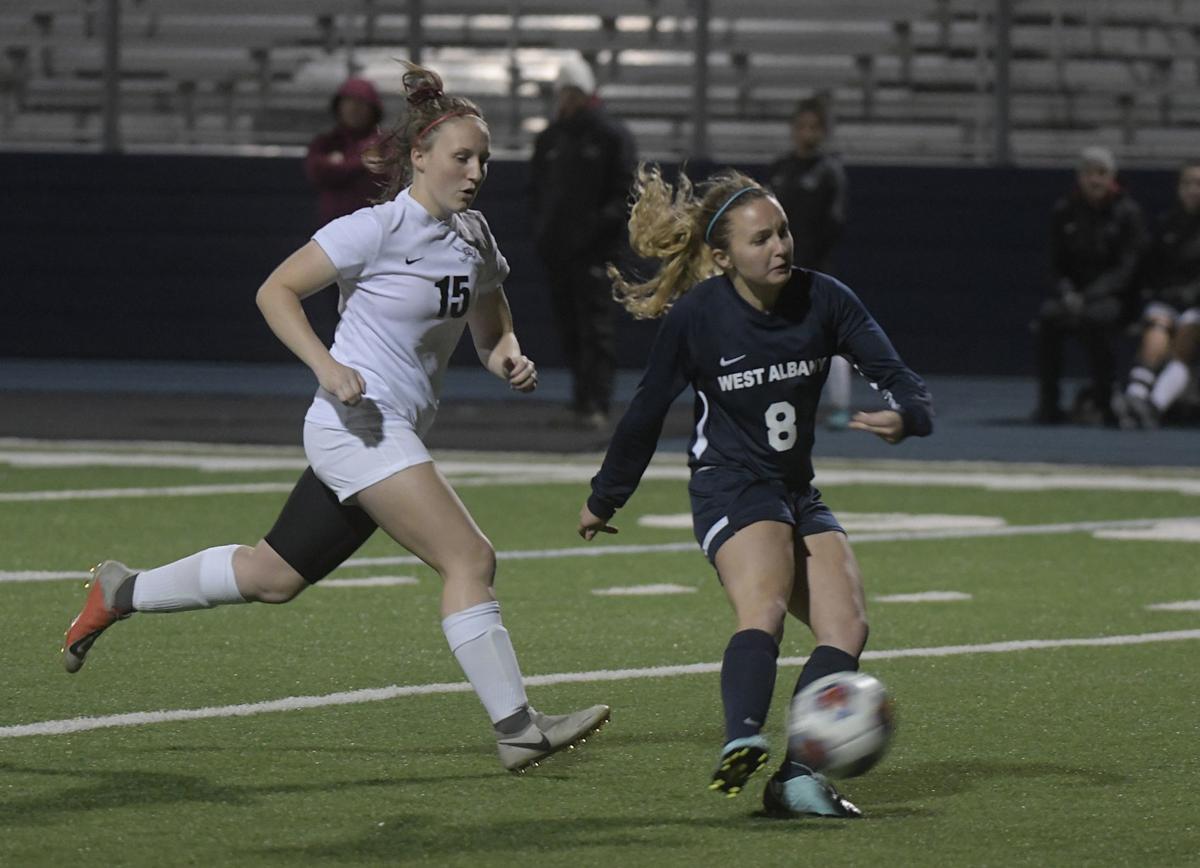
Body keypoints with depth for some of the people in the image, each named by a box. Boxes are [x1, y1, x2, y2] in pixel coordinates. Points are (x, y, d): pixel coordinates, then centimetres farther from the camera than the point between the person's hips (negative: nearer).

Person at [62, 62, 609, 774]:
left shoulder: (473, 235, 10)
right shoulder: (378, 229, -13)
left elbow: (491, 329, 21)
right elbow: (276, 292, -9)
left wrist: (509, 357, -2)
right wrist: (327, 366, -21)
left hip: (397, 436, 9)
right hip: (358, 427, -9)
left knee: (276, 575, 16)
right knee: (471, 558, -18)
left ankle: (120, 592, 32)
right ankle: (517, 728, -17)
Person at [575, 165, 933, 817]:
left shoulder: (822, 299, -3)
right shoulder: (696, 316, -11)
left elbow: (898, 377, -6)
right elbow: (647, 412, 3)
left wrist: (903, 415, -31)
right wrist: (604, 499, 14)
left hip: (798, 493, 6)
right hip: (731, 488, -6)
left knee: (847, 629, -12)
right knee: (764, 610, -32)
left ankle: (798, 779, -22)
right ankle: (742, 744, -54)